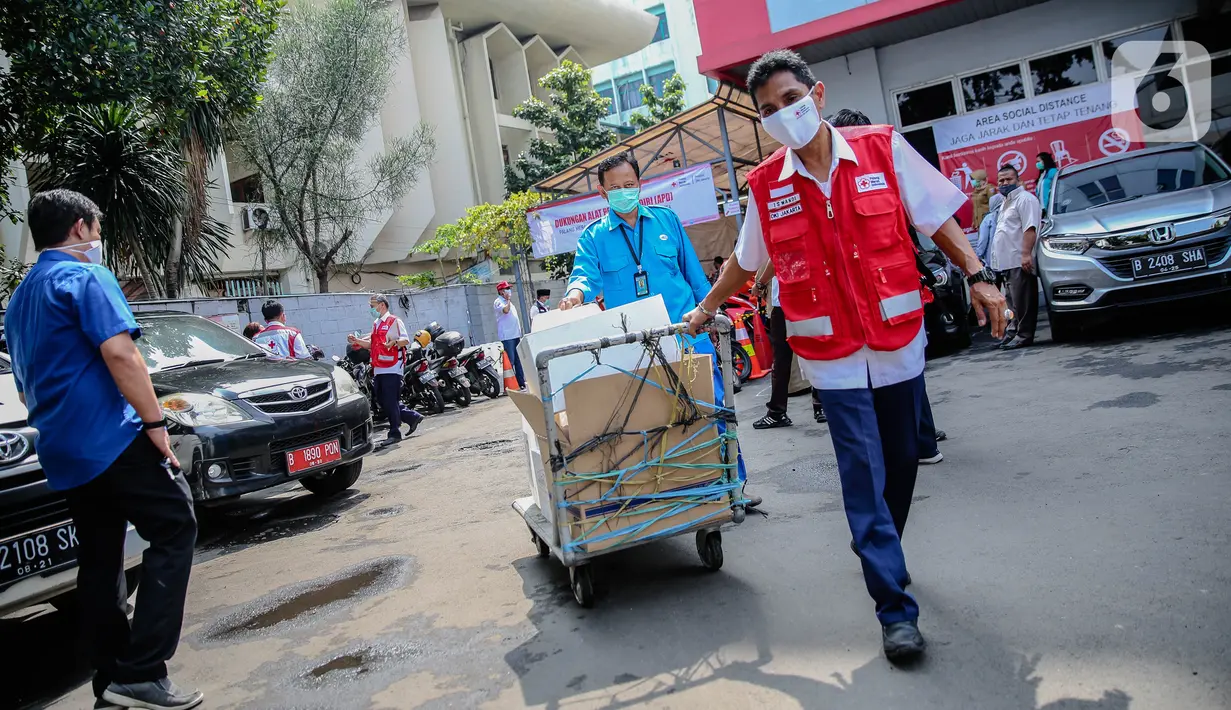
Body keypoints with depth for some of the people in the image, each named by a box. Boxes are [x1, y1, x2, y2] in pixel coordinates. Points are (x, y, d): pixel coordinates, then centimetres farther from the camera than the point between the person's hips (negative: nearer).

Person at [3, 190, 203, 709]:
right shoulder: (86, 278, -7)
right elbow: (119, 353, -19)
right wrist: (155, 422, -17)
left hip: (62, 455, 9)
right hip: (112, 439, -9)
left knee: (99, 562, 12)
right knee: (174, 529, -4)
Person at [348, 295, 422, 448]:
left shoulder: (394, 321, -5)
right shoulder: (376, 324, 22)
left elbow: (406, 339, -13)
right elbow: (372, 344, 27)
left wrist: (394, 342, -32)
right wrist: (357, 341, 14)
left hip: (392, 368, -9)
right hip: (378, 370, 9)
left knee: (390, 402, -8)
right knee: (382, 401, 9)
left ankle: (394, 434, 0)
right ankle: (412, 417, 21)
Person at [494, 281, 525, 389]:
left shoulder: (508, 302, 22)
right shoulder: (498, 302, -6)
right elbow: (505, 310, -27)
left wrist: (519, 332, 21)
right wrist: (508, 300, -12)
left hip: (515, 335, 9)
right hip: (507, 336, -9)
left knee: (518, 360, 9)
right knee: (510, 361, -10)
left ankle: (521, 382, 14)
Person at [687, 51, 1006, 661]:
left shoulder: (883, 149, -1)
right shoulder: (766, 187, 1)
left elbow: (937, 218, 4)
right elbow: (745, 260, 17)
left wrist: (977, 276, -6)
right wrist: (706, 308, 24)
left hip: (899, 342, 1)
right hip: (833, 356, -1)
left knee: (901, 461, 14)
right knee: (864, 475, -4)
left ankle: (881, 553, 40)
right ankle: (895, 610, 3)